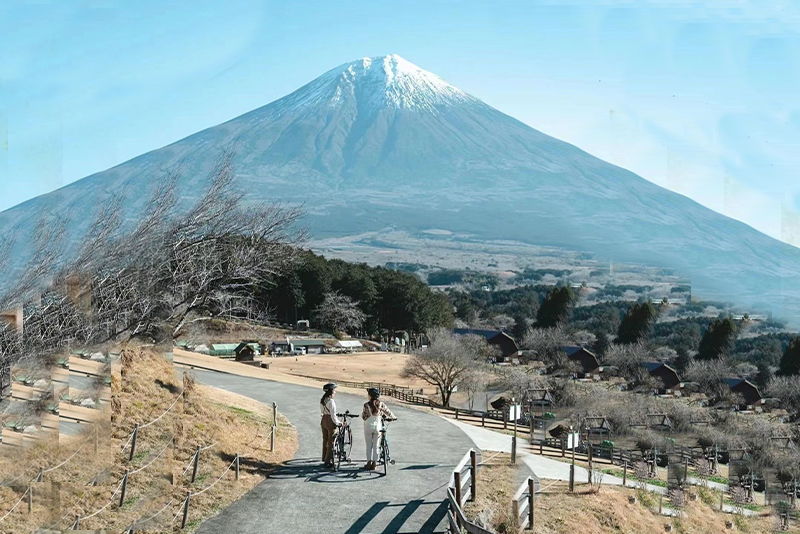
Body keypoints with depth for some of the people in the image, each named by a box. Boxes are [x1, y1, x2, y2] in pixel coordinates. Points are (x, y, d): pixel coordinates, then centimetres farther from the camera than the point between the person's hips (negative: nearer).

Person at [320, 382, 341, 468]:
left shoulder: (322, 400, 3)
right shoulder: (331, 401, -22)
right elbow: (333, 416, -22)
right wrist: (339, 423, -11)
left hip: (323, 421, 8)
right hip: (330, 422, -8)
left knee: (325, 440, 19)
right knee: (331, 442, 3)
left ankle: (324, 459, 29)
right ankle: (328, 461, 8)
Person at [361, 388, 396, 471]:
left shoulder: (366, 405, -9)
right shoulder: (381, 404, -3)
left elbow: (363, 416, -2)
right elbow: (388, 412, 6)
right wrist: (393, 417, 26)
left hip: (368, 426, -2)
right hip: (378, 426, 2)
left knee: (369, 446, 9)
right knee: (376, 446, 10)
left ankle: (369, 462, 6)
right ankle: (374, 463, 9)